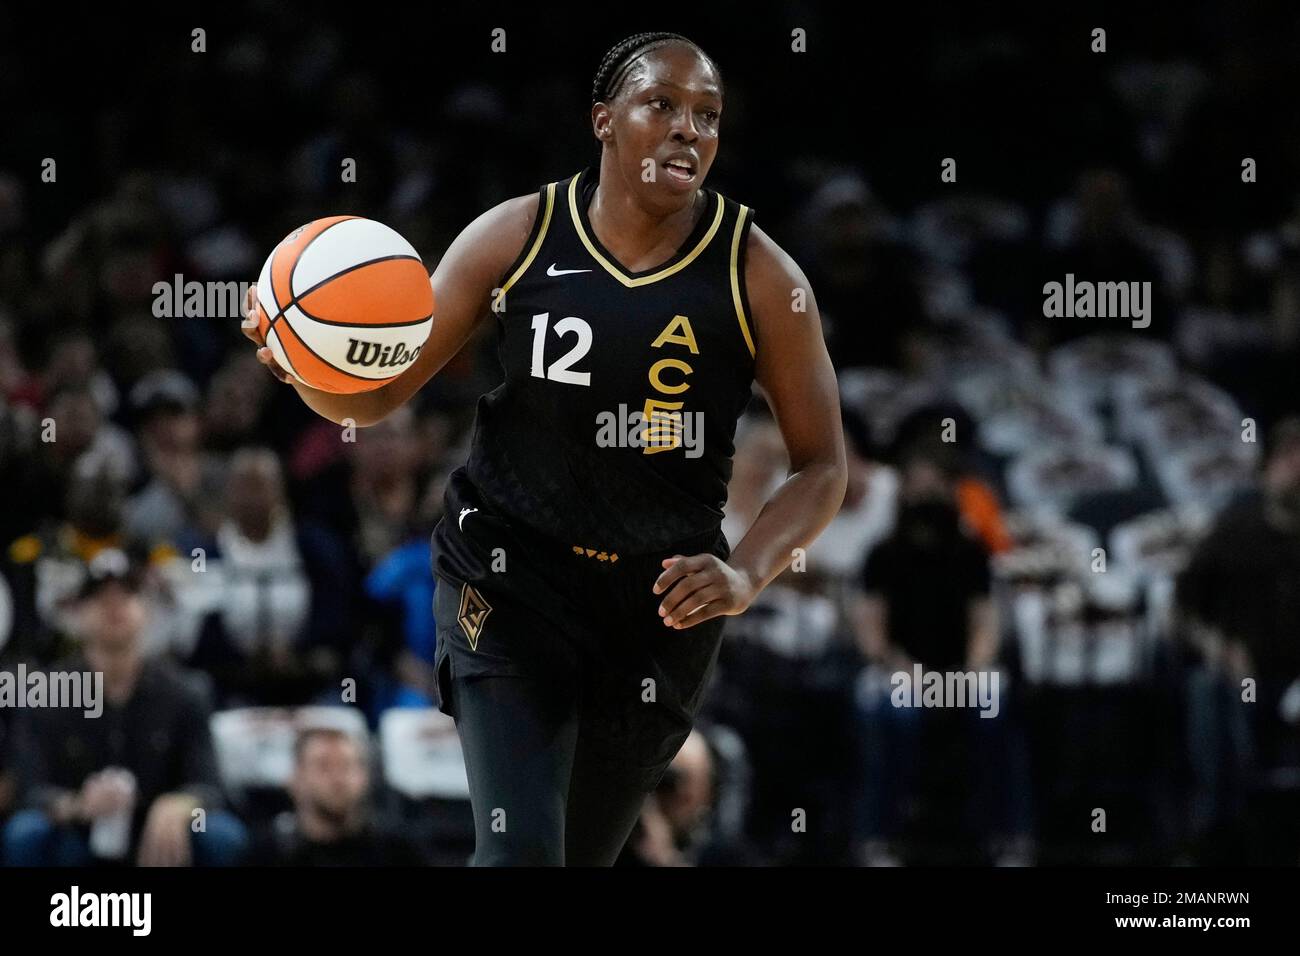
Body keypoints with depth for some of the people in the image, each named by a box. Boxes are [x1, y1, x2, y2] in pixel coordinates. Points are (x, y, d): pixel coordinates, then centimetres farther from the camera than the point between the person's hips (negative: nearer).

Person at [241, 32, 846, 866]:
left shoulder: (757, 277, -9)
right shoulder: (515, 237, -7)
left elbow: (823, 465, -2)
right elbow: (377, 394, -3)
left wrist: (745, 576, -20)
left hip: (663, 603, 1)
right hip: (513, 574, -1)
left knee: (586, 856, 14)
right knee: (519, 851, -19)